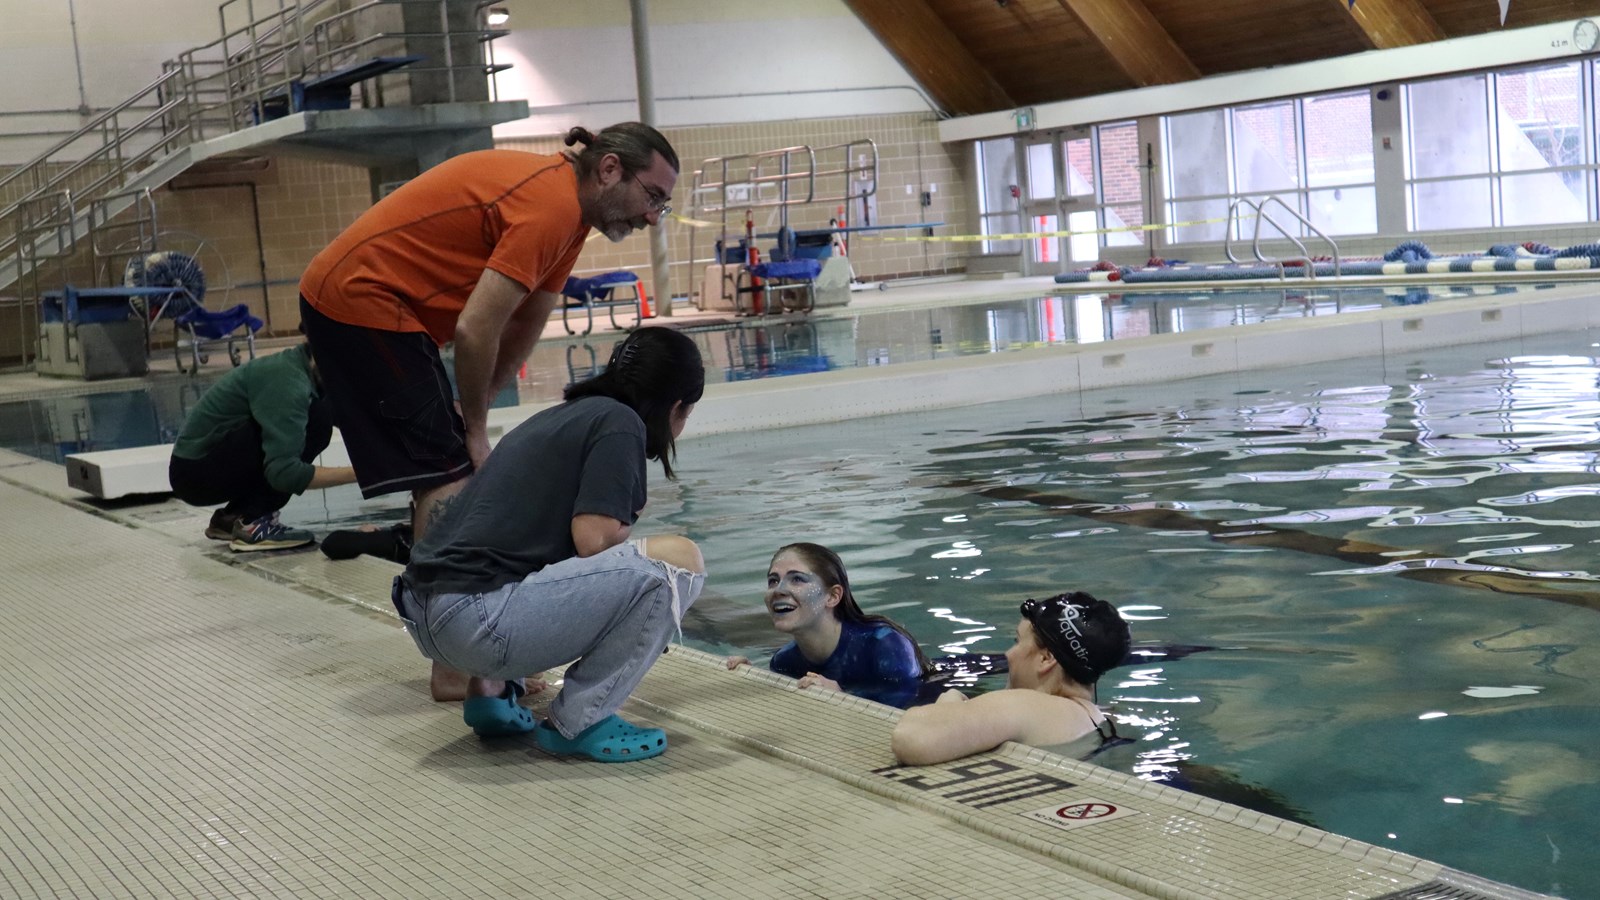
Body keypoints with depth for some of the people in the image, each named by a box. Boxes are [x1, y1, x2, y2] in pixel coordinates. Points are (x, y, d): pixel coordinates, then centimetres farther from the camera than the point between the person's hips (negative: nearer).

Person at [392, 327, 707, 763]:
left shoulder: (560, 415, 23)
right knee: (678, 561, -11)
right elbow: (593, 541, -13)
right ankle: (576, 723, -2)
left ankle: (490, 690, 19)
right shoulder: (619, 422, -2)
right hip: (478, 623, -9)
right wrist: (623, 530, 10)